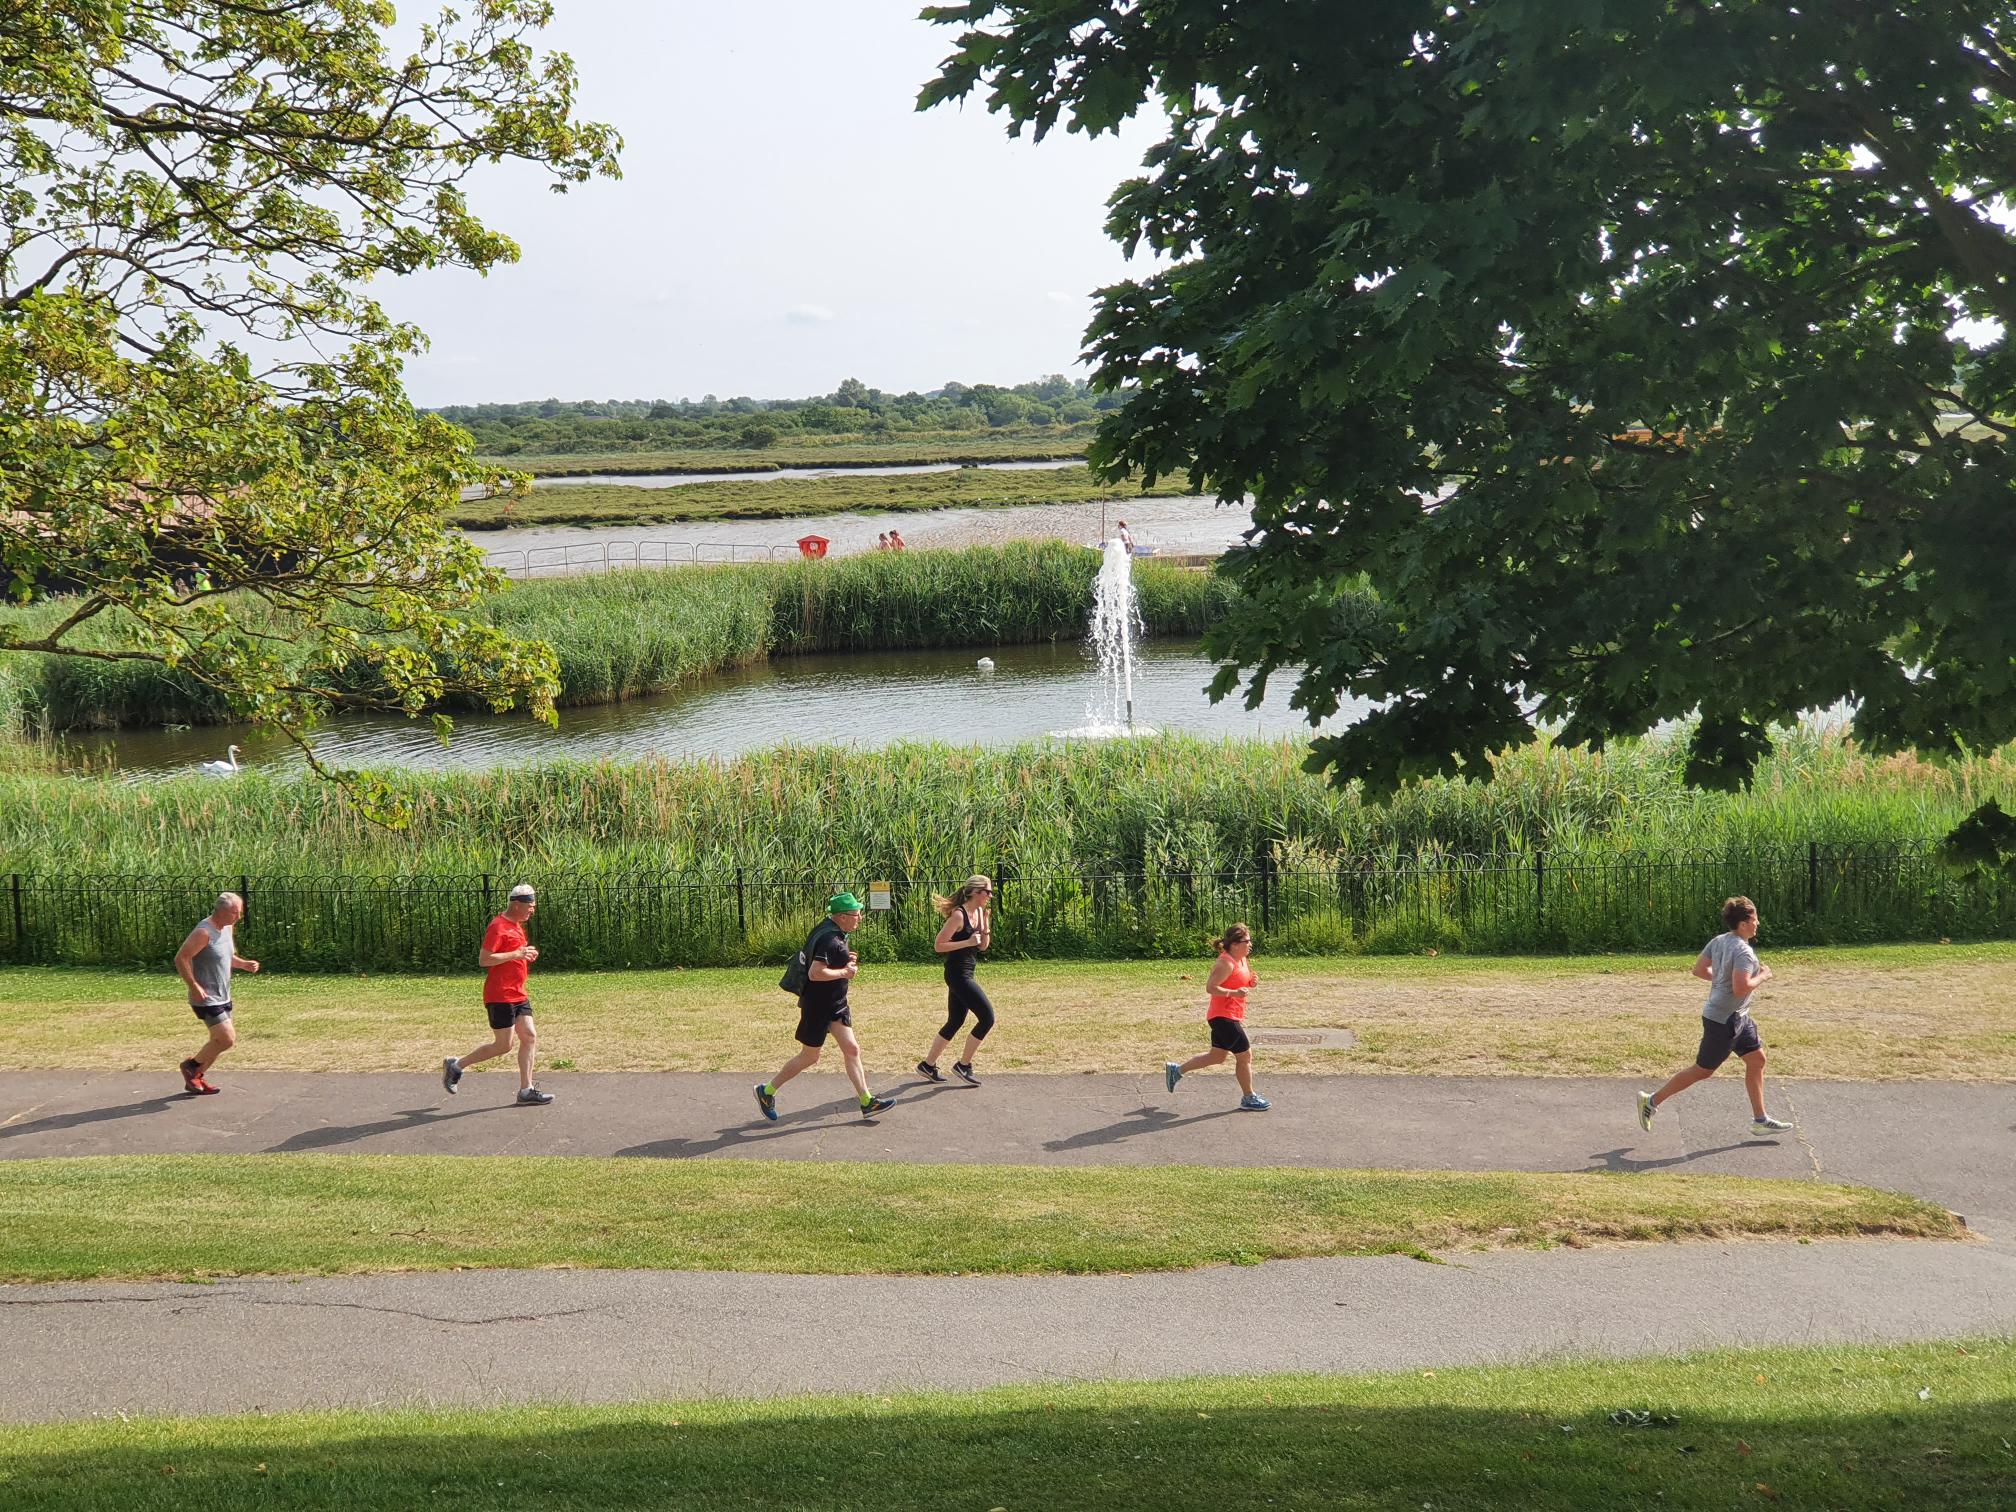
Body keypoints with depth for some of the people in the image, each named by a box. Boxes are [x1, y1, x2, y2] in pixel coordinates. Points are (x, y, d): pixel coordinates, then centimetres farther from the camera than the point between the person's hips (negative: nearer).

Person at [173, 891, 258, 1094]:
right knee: (227, 1038, -12)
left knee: (219, 1040, 14)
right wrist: (194, 986, -27)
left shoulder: (228, 928, 8)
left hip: (222, 997, 9)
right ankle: (191, 1066, 8)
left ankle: (196, 1078, 29)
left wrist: (244, 964, 4)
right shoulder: (204, 932, -20)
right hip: (207, 999, -9)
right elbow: (181, 958, -22)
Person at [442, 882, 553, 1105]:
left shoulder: (516, 926, 15)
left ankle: (526, 1090, 5)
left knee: (530, 1037, 2)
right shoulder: (498, 927, -16)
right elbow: (484, 959, -22)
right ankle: (455, 1066, 11)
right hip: (500, 996, -9)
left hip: (518, 995, 9)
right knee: (503, 1046, -4)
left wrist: (527, 954, 9)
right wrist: (517, 954, -23)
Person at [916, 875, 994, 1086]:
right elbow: (938, 945, -17)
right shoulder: (959, 915, -17)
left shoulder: (979, 912, 8)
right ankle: (964, 1066, 2)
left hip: (965, 974, 9)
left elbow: (983, 946, 14)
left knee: (955, 1022, 15)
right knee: (987, 1017, -9)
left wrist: (986, 923, -1)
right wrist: (967, 942, -22)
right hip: (958, 974, -9)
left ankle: (928, 1065, 25)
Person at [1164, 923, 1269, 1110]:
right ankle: (1249, 1098, 12)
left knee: (1217, 1056, 17)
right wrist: (1234, 993, -31)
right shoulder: (1226, 963, -19)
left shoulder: (1241, 961, 11)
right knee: (1244, 1055, -2)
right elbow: (1210, 987, -23)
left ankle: (1176, 1070, 27)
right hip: (1224, 1017, -10)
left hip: (1231, 1016, 10)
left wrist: (1251, 983, 3)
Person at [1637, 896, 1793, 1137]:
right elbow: (1740, 988, -31)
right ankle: (1652, 1100, 12)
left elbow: (1699, 969, 9)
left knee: (1756, 1060, 14)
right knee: (1703, 1071, 3)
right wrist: (1762, 977, -15)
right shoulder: (1743, 951, -24)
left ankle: (1759, 1120, 21)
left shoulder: (1718, 941, 3)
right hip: (1723, 1021, -10)